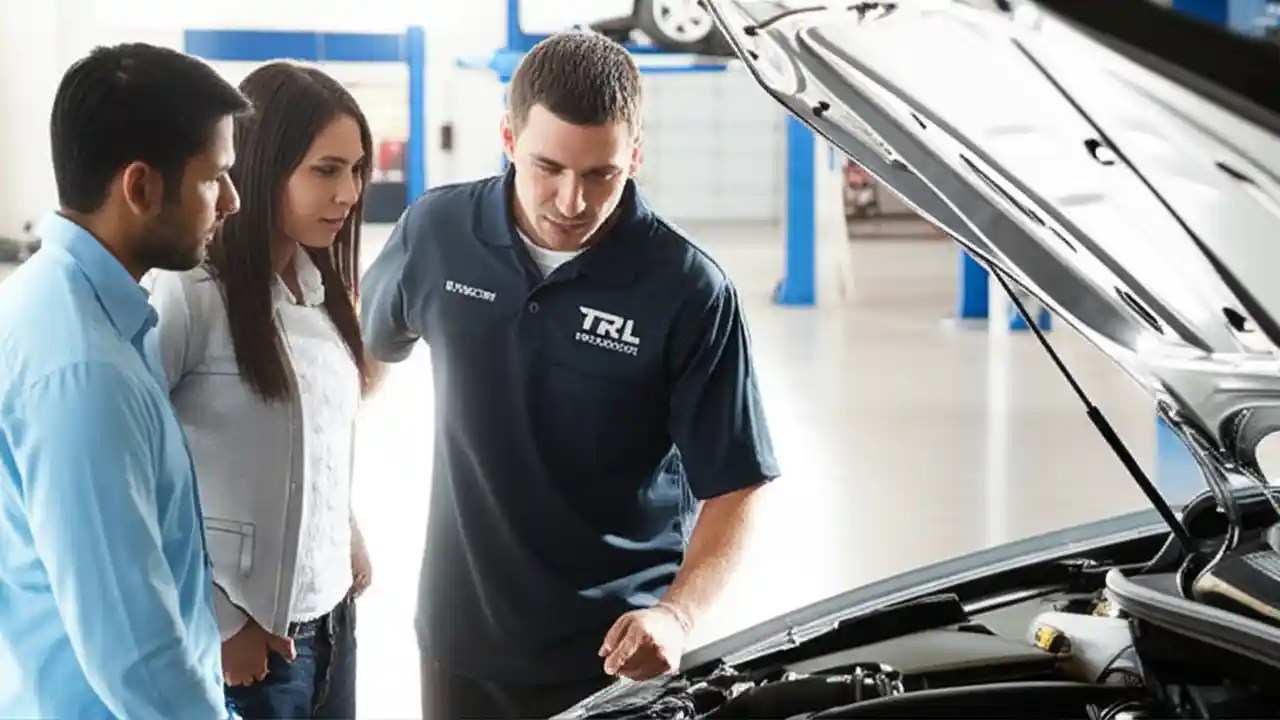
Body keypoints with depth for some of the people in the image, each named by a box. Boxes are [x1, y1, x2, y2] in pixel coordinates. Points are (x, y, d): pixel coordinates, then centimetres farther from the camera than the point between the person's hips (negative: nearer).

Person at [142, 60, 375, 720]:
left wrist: (347, 542, 6)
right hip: (243, 635, -7)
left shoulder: (322, 285, 6)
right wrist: (212, 623, -13)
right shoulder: (184, 293, -16)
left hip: (331, 615, 7)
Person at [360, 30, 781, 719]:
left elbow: (735, 488, -11)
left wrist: (676, 615, -26)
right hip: (459, 639, 3)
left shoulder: (690, 293, -15)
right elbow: (365, 350, 13)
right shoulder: (436, 231, -7)